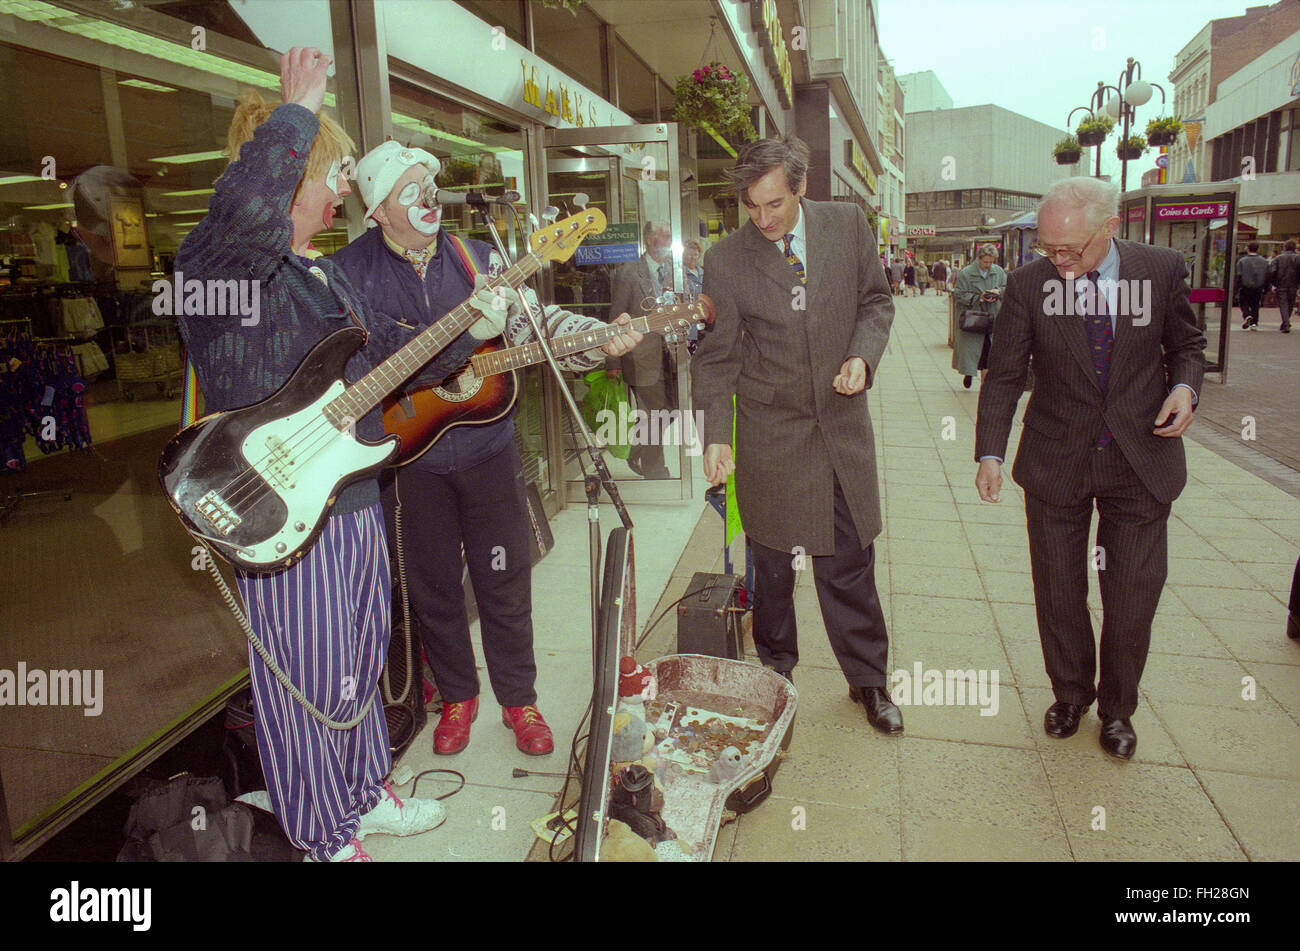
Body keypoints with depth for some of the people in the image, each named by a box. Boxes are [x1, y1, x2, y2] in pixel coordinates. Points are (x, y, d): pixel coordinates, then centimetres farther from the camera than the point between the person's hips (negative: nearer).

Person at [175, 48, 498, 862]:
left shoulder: (327, 275, 16)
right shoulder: (218, 262, -14)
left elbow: (396, 353, 19)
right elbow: (247, 206, -38)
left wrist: (473, 330, 6)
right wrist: (299, 107, -25)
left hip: (357, 497, 9)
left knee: (362, 659, 21)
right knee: (310, 680, 6)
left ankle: (366, 795, 43)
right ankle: (328, 840, 28)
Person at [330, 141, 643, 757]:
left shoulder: (478, 259, 4)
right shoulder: (349, 271, -2)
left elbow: (535, 321, -2)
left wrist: (601, 338, -17)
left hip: (487, 447, 1)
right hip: (409, 458, -1)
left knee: (505, 583, 8)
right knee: (432, 588, 12)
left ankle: (518, 699, 27)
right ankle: (456, 696, 34)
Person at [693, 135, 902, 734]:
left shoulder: (848, 225, -1)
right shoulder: (725, 260, -7)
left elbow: (875, 299, 11)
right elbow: (716, 357, -4)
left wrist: (863, 354, -9)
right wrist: (716, 434, -16)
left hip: (843, 423, 2)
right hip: (770, 433, -1)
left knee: (850, 562, 9)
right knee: (772, 566, 11)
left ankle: (868, 680, 29)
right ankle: (774, 673, 34)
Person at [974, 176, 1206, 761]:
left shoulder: (1163, 269, -4)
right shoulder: (1028, 283, -7)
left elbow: (1186, 344, 11)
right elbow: (1004, 375, -5)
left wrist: (1185, 385, -12)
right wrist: (990, 453, -15)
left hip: (1141, 458, 0)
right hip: (1056, 464, 0)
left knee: (1133, 594, 7)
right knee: (1058, 592, 11)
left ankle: (1117, 707, 32)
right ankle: (1070, 693, 36)